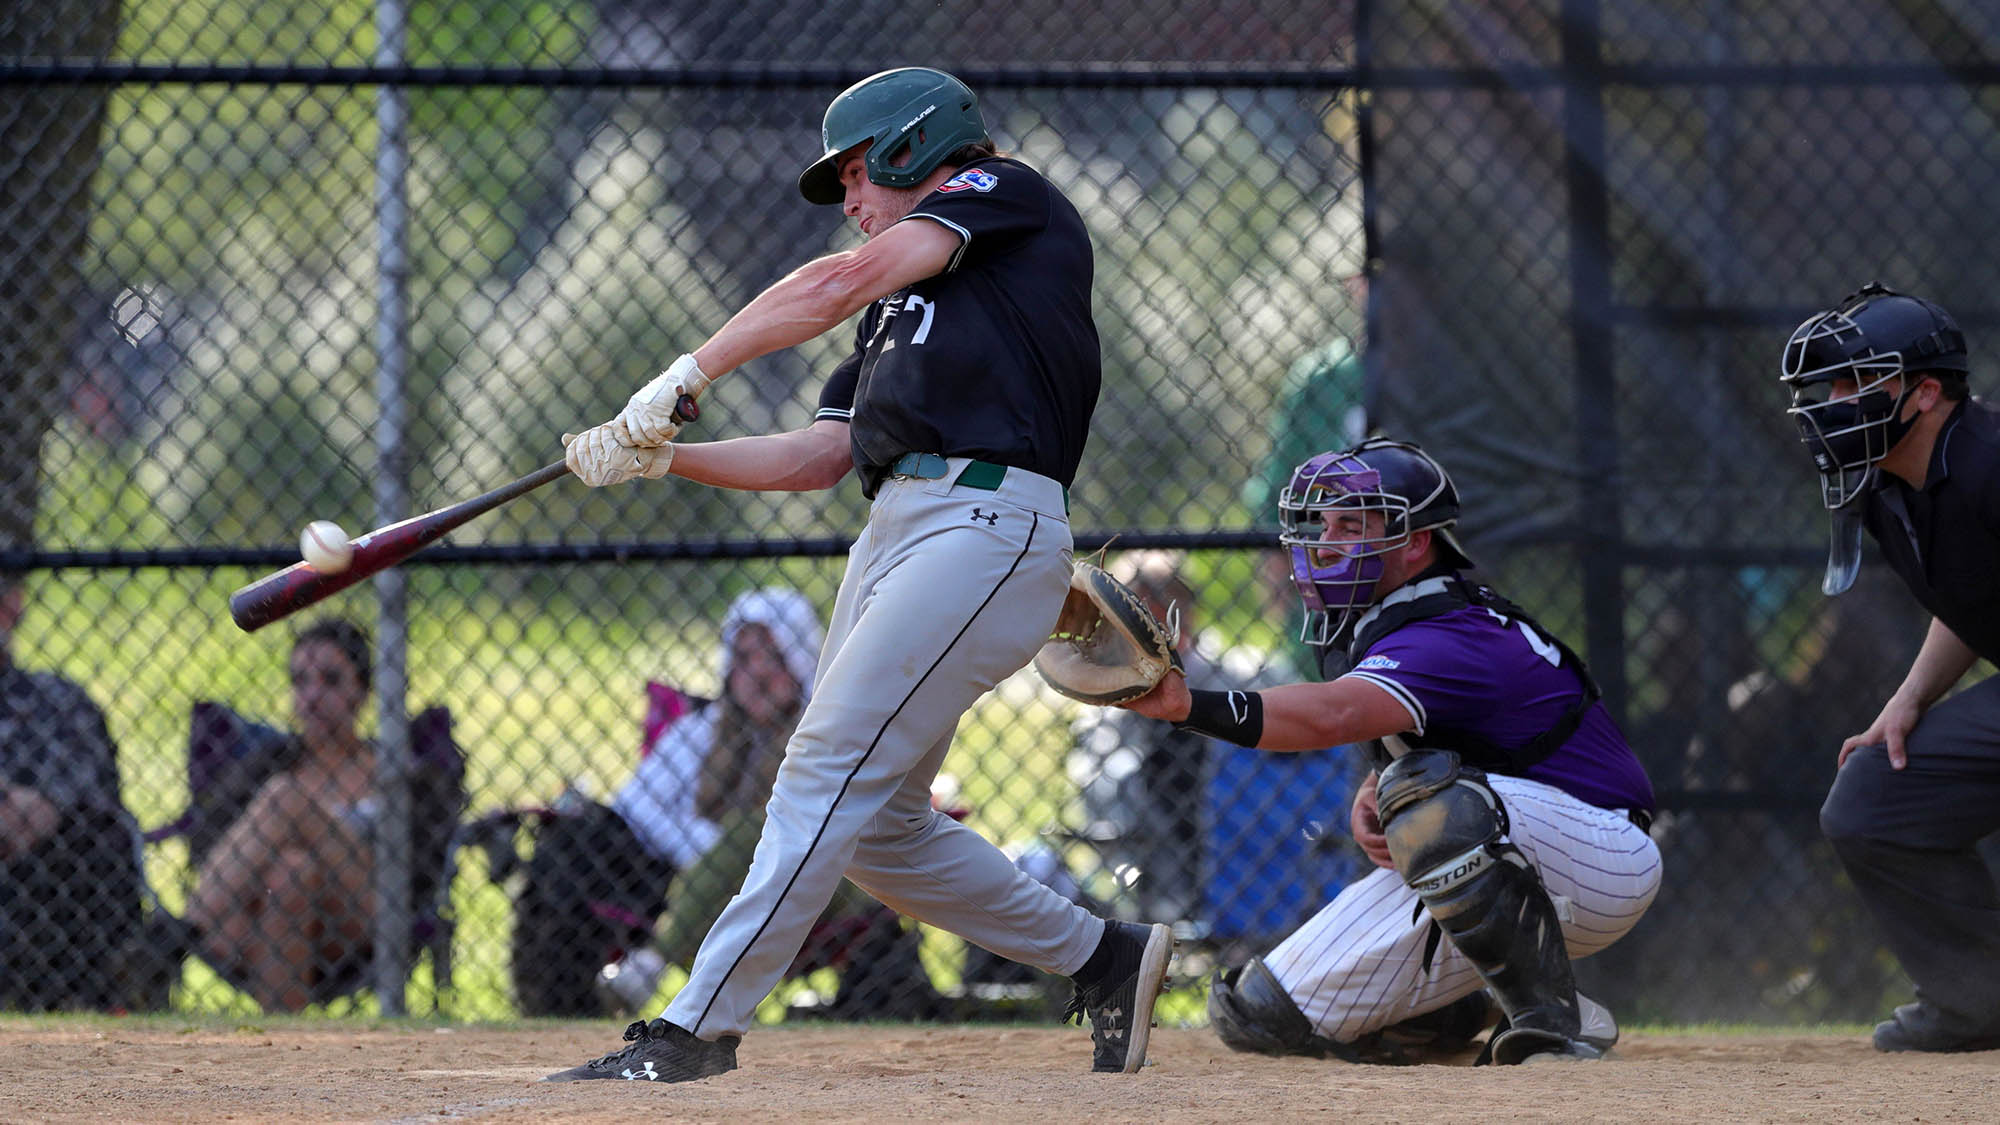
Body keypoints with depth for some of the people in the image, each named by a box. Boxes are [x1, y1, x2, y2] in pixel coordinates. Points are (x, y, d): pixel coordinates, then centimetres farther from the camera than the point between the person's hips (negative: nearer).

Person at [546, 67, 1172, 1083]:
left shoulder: (1005, 196, 6)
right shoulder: (901, 307, 30)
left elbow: (841, 282, -6)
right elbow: (818, 457, 22)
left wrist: (688, 374, -6)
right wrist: (658, 456, 12)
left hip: (984, 527, -10)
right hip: (899, 530, 10)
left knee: (830, 774, -14)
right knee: (876, 823, 7)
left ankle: (699, 1028, -18)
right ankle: (1100, 958, 18)